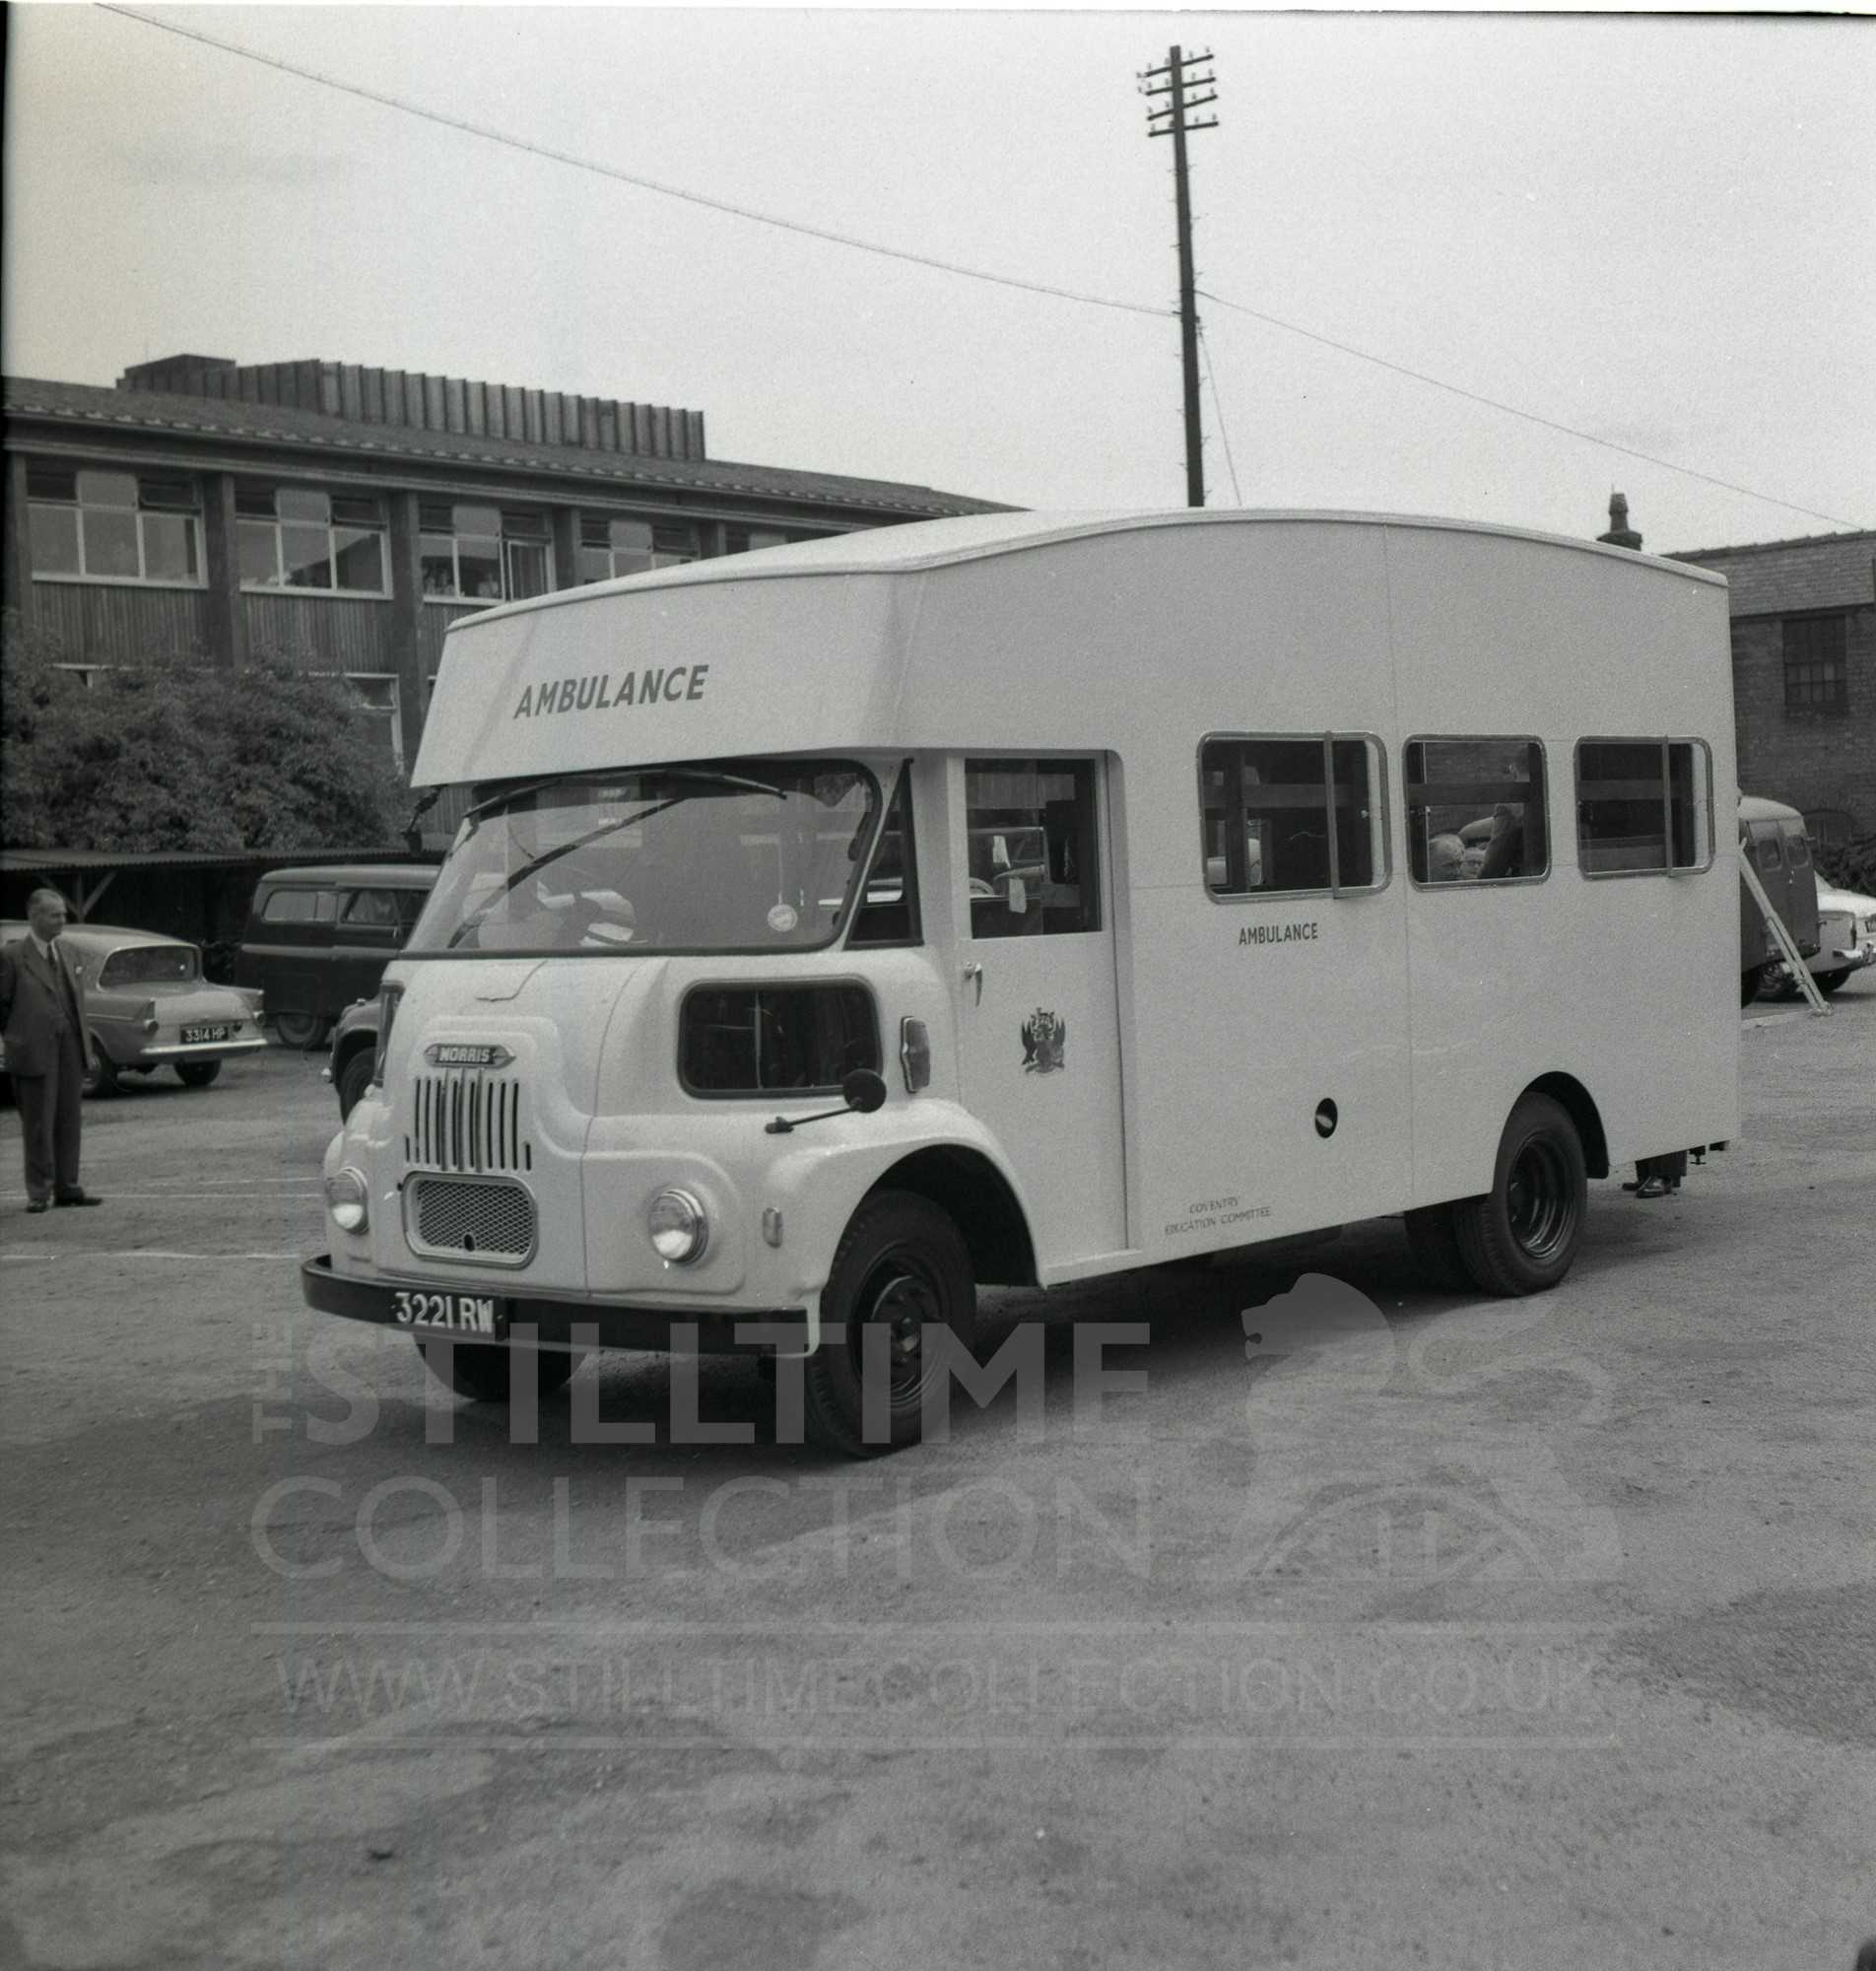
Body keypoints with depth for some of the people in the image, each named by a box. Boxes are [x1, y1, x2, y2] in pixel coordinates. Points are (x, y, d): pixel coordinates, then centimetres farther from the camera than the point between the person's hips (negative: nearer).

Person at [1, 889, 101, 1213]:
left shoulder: (63, 952, 12)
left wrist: (79, 1035, 11)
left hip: (70, 1050, 5)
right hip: (35, 1052, -5)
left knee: (68, 1122, 9)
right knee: (38, 1124, 1)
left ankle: (67, 1187, 17)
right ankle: (39, 1192, 8)